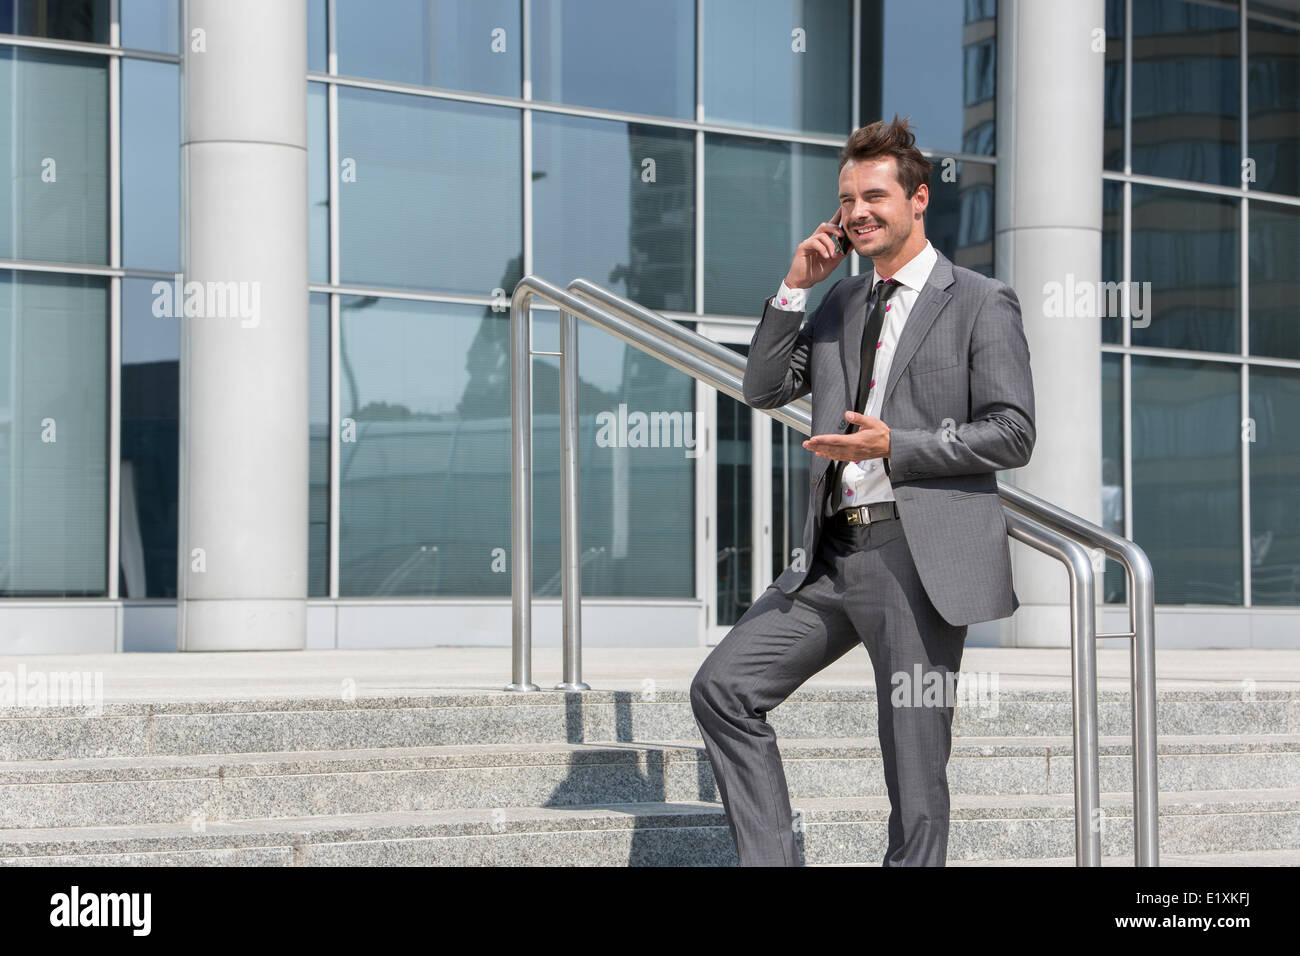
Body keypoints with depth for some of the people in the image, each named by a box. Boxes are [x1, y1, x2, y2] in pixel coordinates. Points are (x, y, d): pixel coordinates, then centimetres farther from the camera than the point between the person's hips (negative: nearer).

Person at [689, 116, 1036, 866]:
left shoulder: (982, 303, 1)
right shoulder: (841, 303, 19)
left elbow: (1013, 434, -6)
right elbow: (765, 391, 15)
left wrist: (895, 446, -15)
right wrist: (795, 287, 6)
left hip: (921, 557, -6)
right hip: (833, 554, 6)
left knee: (915, 768, -2)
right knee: (723, 687, -3)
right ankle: (770, 858, 3)